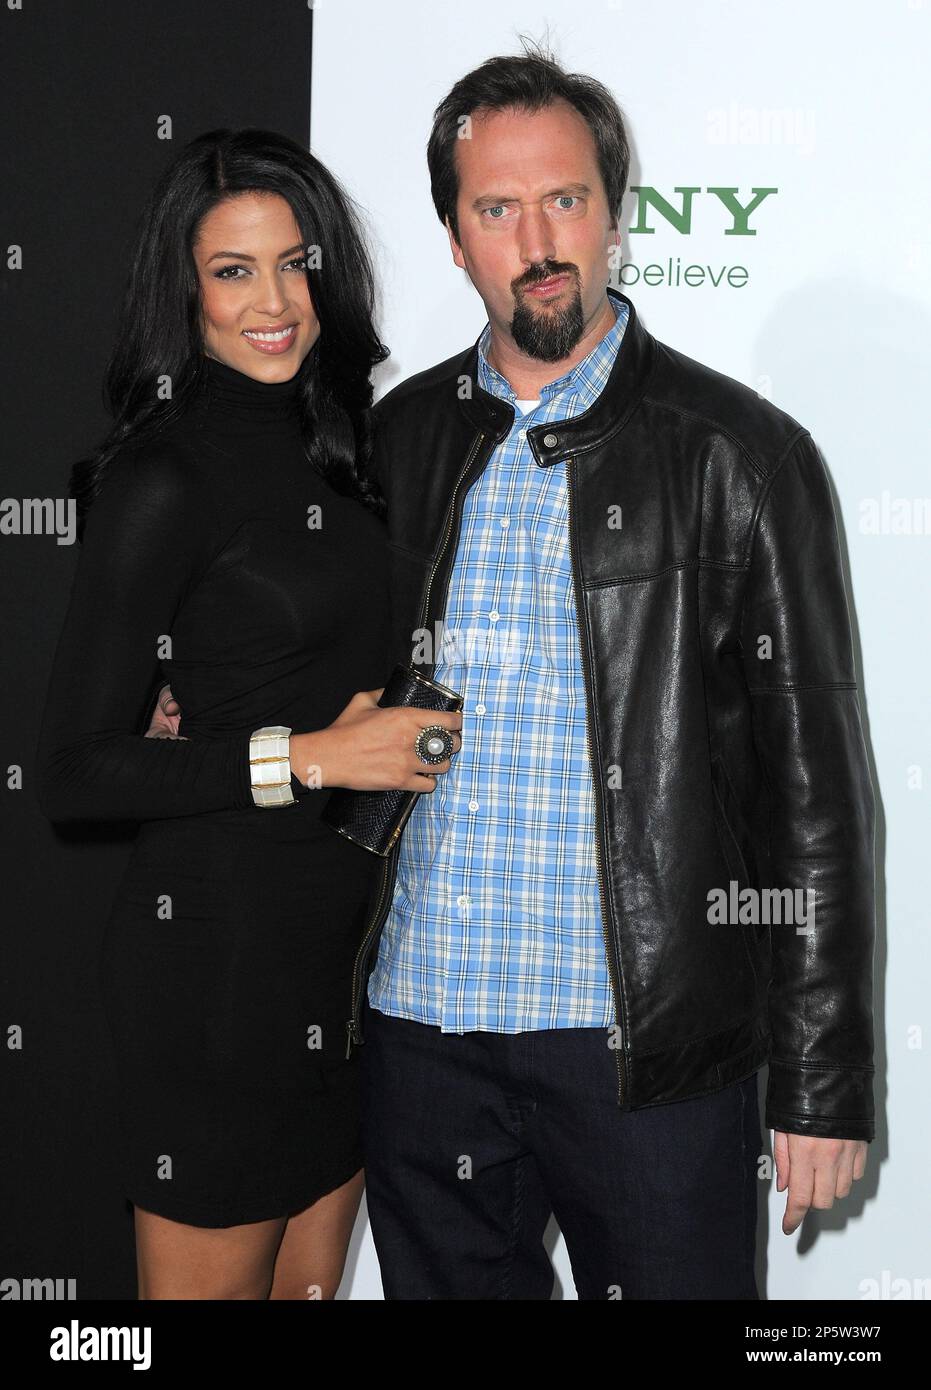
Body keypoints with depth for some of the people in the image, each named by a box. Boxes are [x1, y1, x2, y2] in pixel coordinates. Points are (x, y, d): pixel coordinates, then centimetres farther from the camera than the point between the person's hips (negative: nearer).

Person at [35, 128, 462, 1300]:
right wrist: (308, 757, -19)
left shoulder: (332, 449, 9)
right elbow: (75, 773, -16)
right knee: (212, 1281, 8)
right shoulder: (163, 478, -15)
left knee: (310, 1278, 18)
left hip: (346, 934, 7)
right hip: (219, 946, -7)